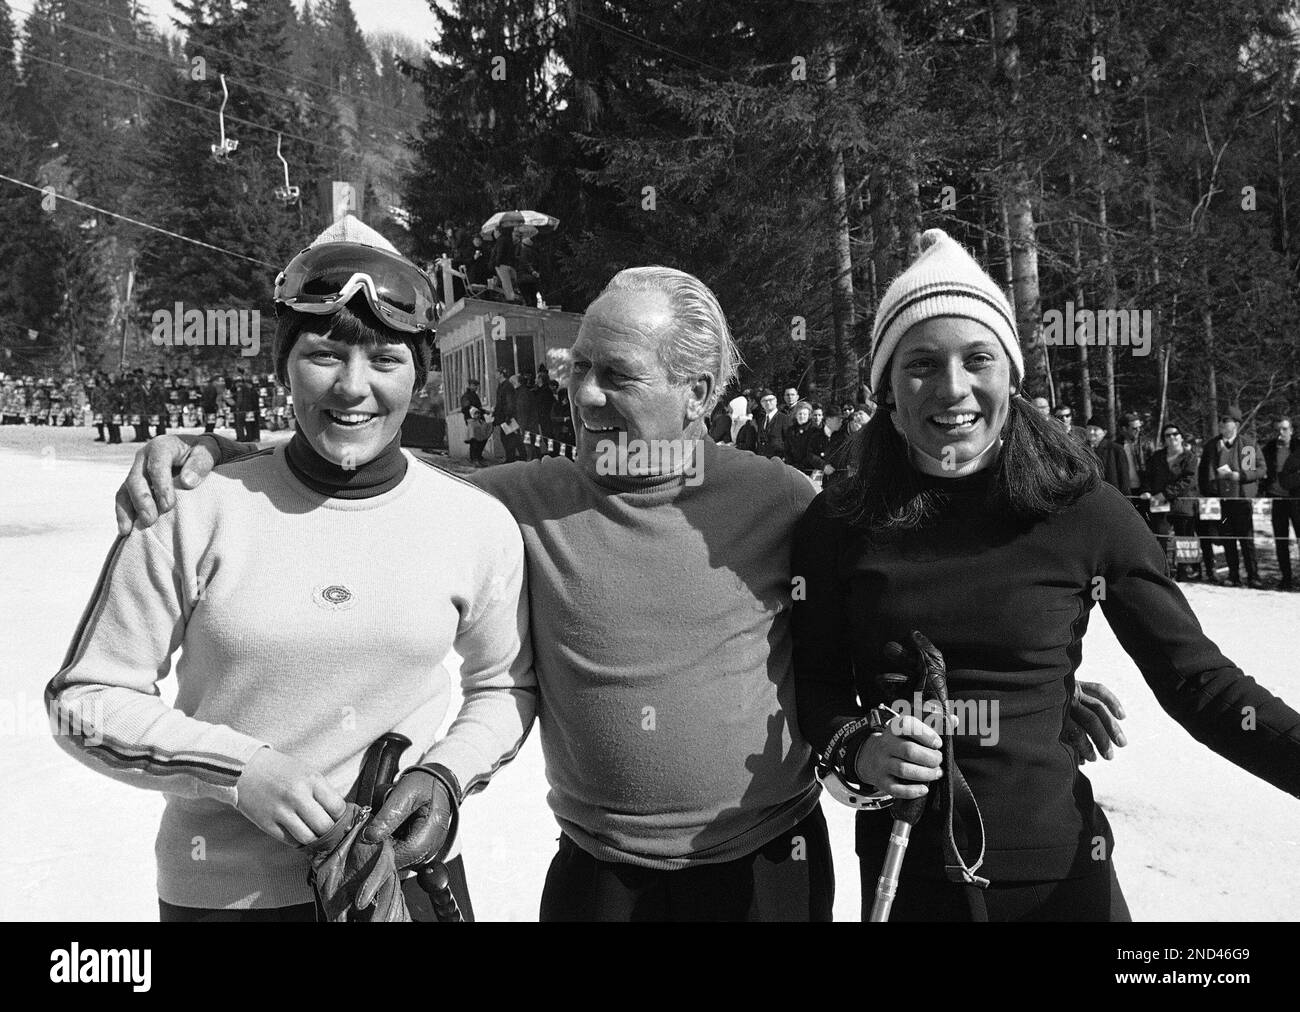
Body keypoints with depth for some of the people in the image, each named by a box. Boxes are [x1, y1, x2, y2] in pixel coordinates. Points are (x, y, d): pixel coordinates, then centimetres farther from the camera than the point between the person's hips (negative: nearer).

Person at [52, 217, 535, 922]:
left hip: (409, 871, 2)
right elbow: (86, 699, -6)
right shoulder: (195, 512, -14)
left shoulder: (479, 525, -9)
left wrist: (447, 776, -11)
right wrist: (240, 770, -18)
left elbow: (504, 685, 6)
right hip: (221, 891, -1)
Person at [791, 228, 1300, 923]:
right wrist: (857, 748, -17)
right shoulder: (838, 525, -8)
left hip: (1058, 870, -1)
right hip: (901, 870, 1)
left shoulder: (1086, 513, -11)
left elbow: (1198, 681, -5)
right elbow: (817, 683, 2)